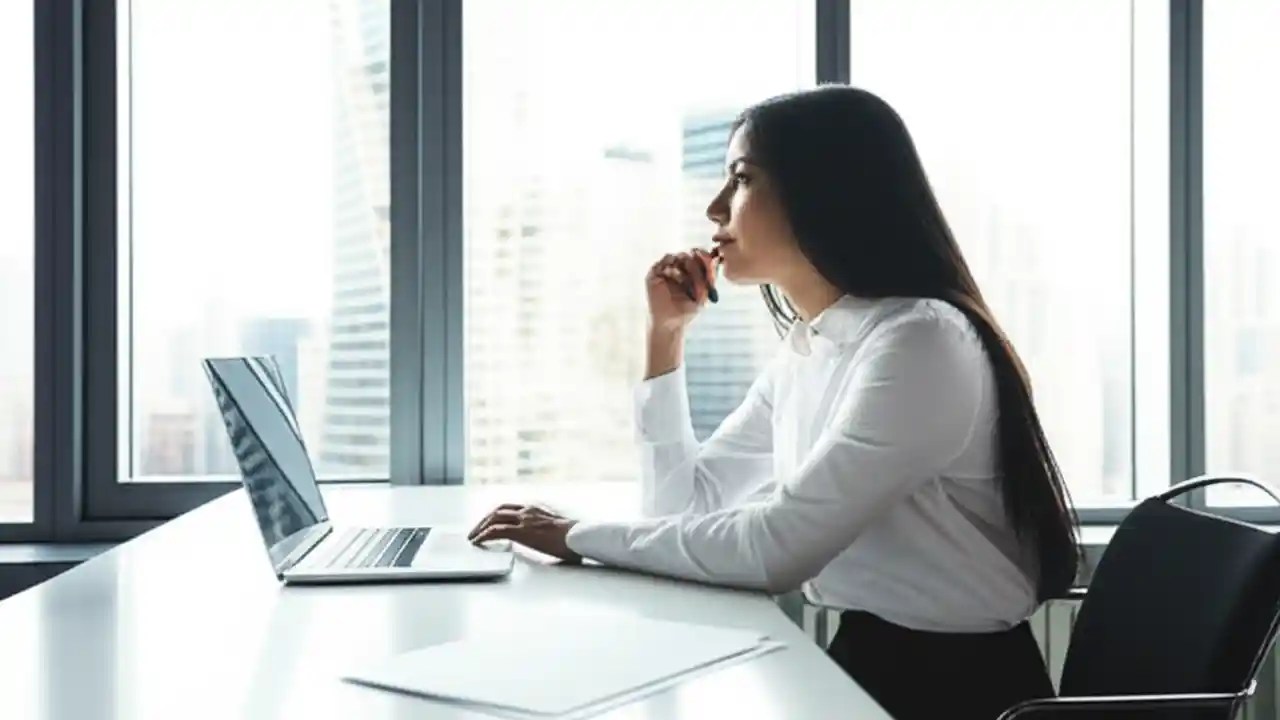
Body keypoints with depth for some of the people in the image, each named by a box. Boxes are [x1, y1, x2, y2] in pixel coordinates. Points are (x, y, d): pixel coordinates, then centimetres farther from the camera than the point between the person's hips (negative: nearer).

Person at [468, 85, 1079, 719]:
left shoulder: (919, 343, -20)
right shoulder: (804, 351, 7)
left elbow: (773, 548, -25)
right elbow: (687, 505, 8)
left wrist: (579, 537, -15)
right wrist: (665, 333, 4)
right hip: (862, 664, 7)